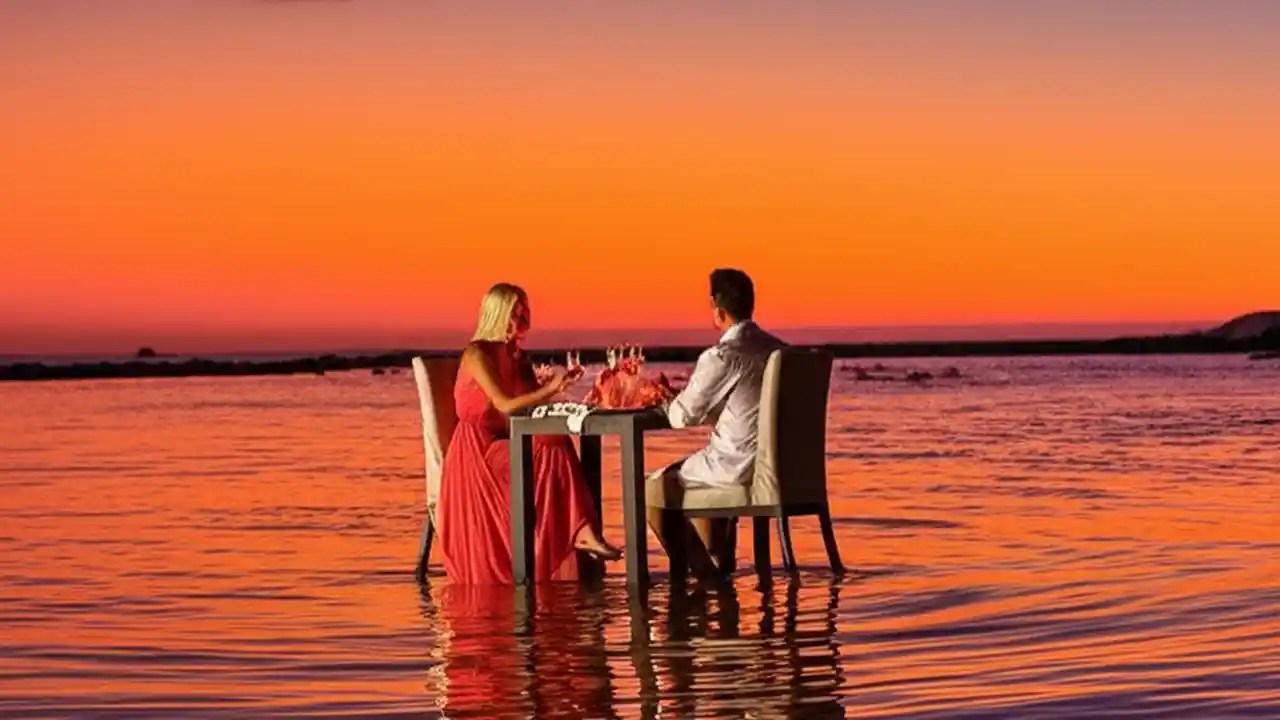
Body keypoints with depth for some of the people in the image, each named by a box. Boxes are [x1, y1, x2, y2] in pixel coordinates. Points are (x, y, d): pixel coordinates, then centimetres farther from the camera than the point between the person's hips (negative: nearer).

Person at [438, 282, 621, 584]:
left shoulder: (518, 356, 14)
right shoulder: (476, 354, -11)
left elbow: (531, 400, 6)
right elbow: (505, 406, -22)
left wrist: (555, 383, -11)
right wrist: (550, 389, -27)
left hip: (507, 442, 7)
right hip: (478, 447, -7)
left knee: (559, 446, -23)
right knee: (552, 455, -28)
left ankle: (582, 532, -34)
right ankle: (582, 532, -29)